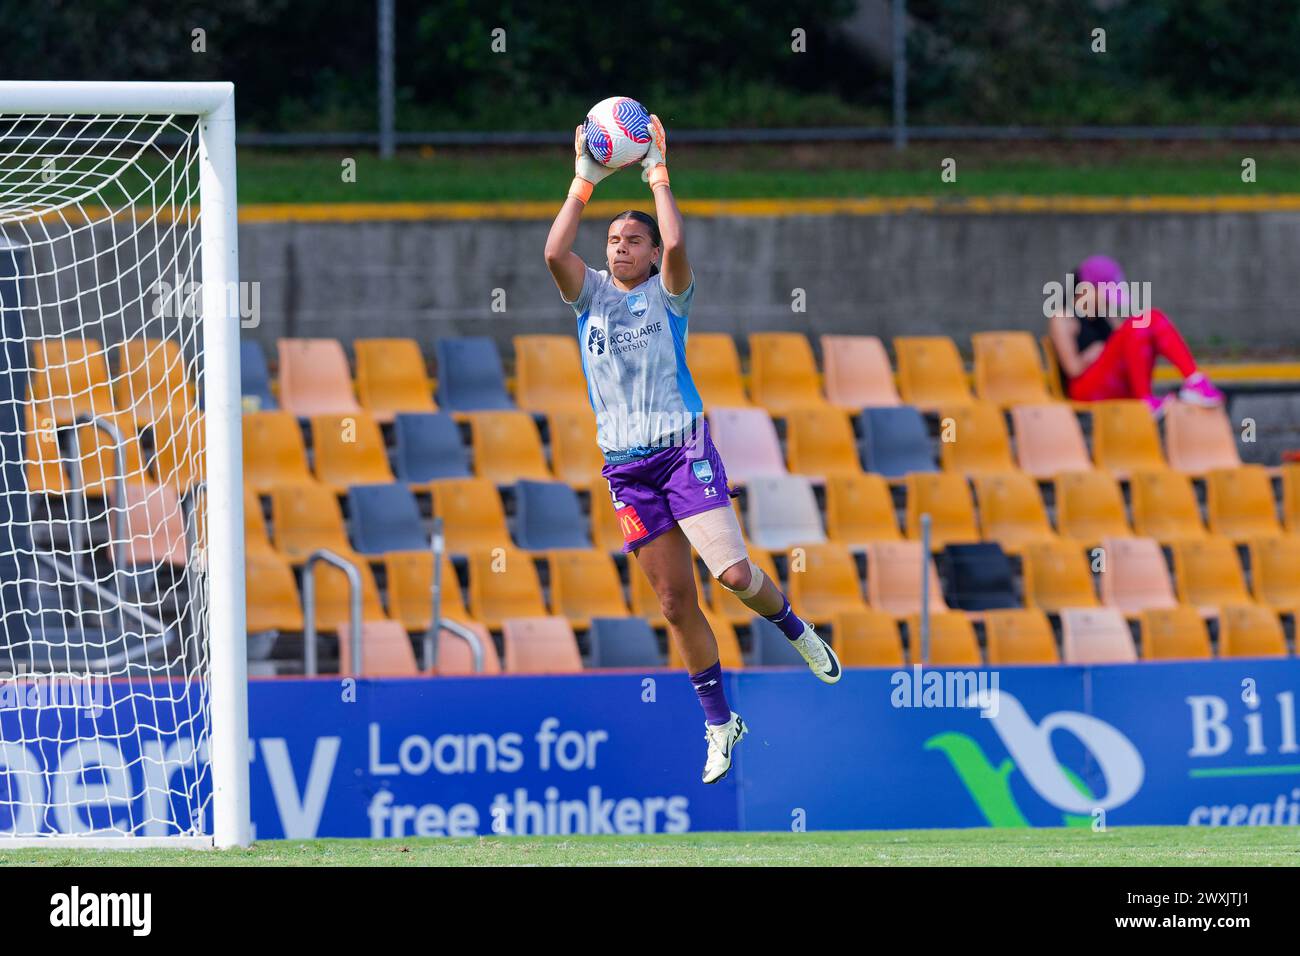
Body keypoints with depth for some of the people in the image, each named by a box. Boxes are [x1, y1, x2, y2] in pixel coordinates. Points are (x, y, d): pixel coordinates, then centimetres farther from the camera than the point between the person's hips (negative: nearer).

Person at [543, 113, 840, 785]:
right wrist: (584, 184, -6)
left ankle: (795, 630, 16)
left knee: (733, 572, -17)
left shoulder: (668, 293, 4)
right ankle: (719, 722, 12)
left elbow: (675, 245, -18)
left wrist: (658, 176, -10)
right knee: (675, 601, 2)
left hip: (684, 449, -3)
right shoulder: (590, 294, 11)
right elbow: (555, 253, -8)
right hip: (625, 465, 3)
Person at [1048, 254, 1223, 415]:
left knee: (1154, 319, -10)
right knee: (1135, 327, -26)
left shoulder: (1107, 317, 23)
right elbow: (1073, 368, -11)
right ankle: (1145, 401, -28)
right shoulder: (1062, 319, 1)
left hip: (1120, 387, 7)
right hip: (1086, 389, -7)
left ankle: (1195, 381, -27)